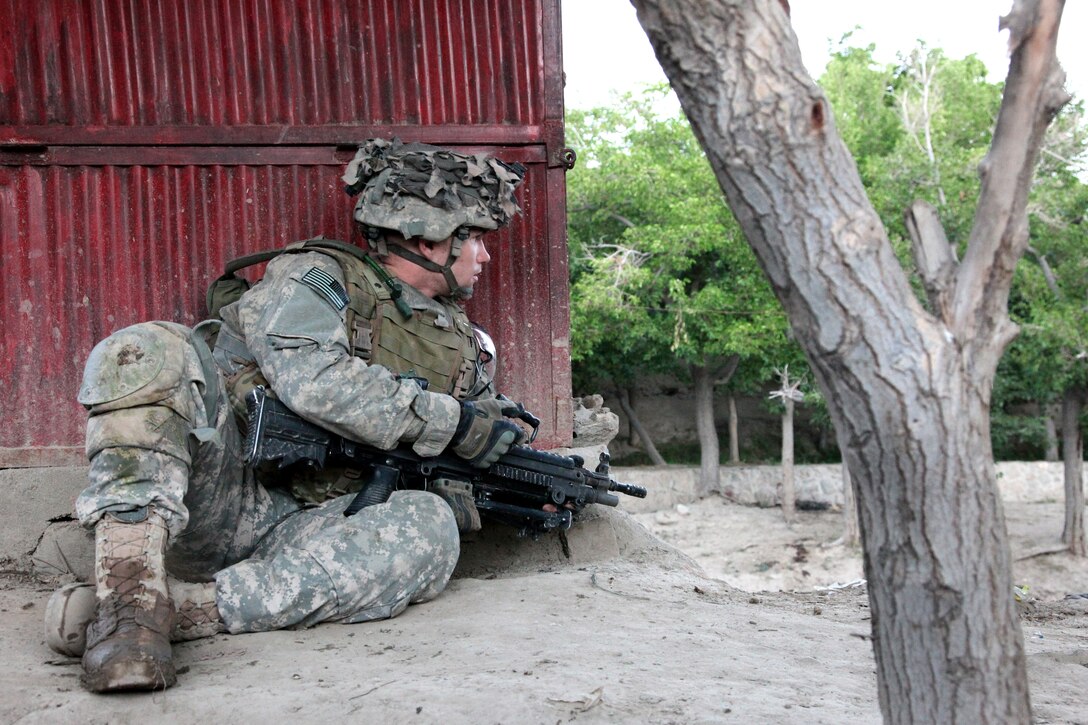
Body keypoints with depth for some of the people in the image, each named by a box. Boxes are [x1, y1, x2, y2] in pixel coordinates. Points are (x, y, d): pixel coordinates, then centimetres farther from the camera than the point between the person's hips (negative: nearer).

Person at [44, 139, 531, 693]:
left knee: (428, 529, -29)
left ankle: (190, 606, -31)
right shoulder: (316, 277, 1)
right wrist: (452, 423, -13)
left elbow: (486, 450, 31)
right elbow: (314, 381, -18)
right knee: (151, 350, -27)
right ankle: (130, 594, -39)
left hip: (309, 529, 4)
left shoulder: (462, 342, 21)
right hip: (225, 498, -3)